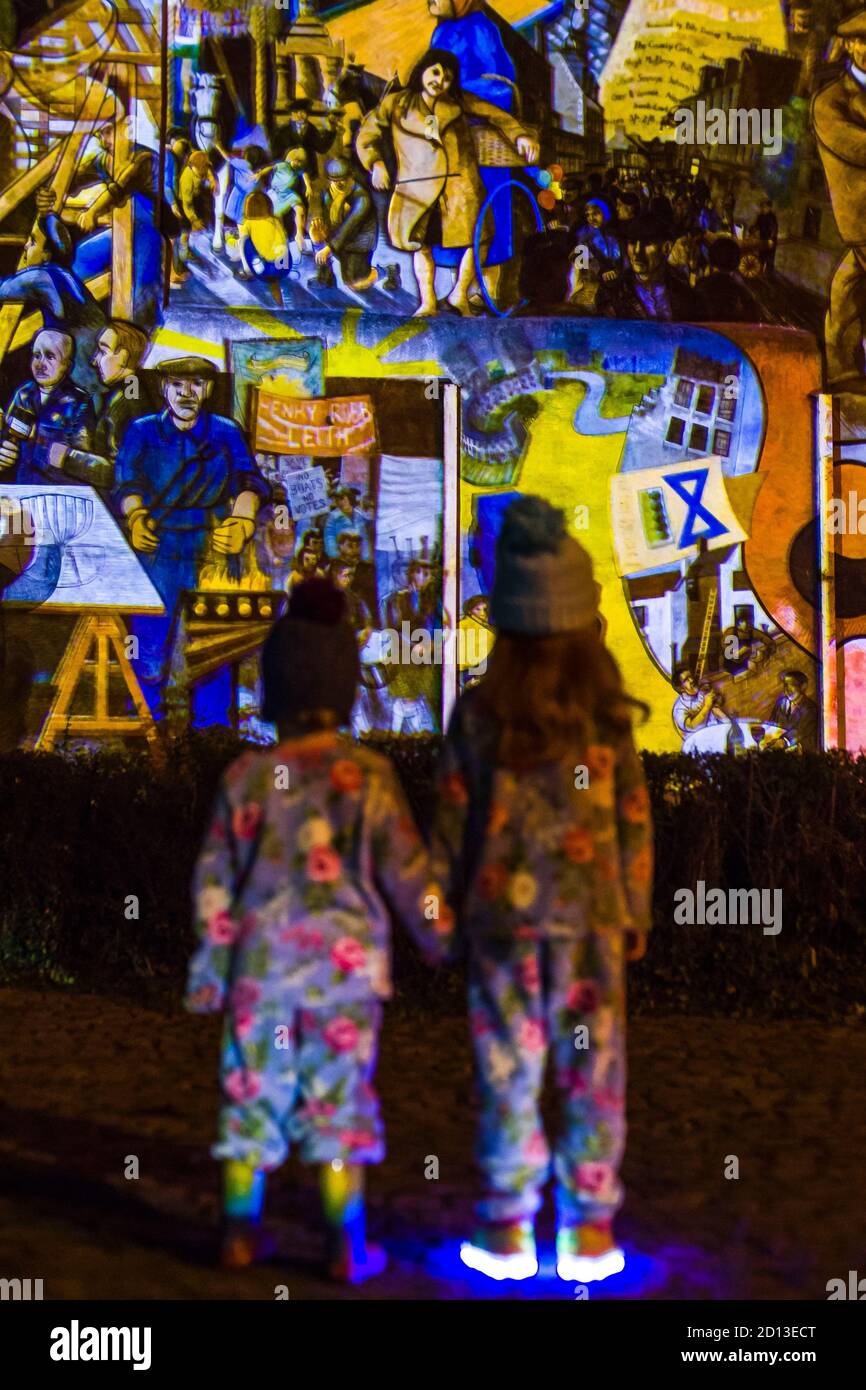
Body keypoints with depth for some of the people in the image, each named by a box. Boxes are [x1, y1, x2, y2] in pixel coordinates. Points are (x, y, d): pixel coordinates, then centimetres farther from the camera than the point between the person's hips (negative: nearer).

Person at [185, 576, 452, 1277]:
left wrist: (210, 969, 11)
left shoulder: (245, 778, -3)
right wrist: (441, 934, 9)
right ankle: (347, 1245, 12)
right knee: (338, 1101, 6)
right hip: (343, 965, -2)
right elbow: (405, 868, -7)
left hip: (261, 964, 2)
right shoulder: (367, 775, -9)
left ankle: (241, 1229, 20)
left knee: (253, 1093, 13)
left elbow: (215, 882, 1)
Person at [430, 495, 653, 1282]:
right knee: (592, 1074, 9)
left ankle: (508, 1233, 15)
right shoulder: (606, 714, -6)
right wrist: (635, 913, 10)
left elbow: (454, 818, -2)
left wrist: (452, 906, 9)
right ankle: (588, 1232, 14)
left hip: (502, 913, 0)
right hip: (590, 914, 0)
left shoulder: (477, 714, -7)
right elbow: (633, 819, -1)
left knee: (508, 1071, 8)